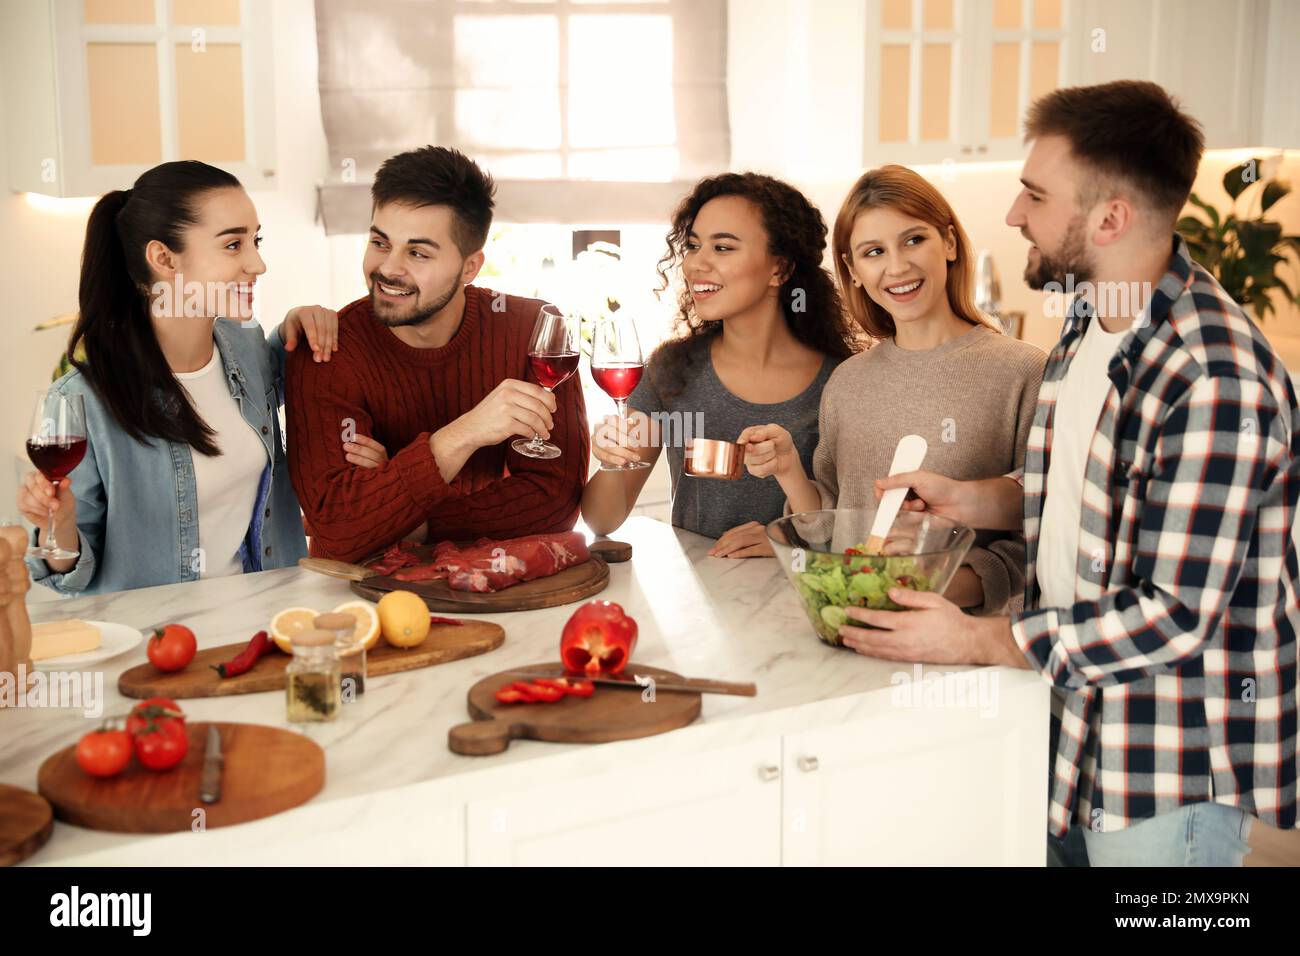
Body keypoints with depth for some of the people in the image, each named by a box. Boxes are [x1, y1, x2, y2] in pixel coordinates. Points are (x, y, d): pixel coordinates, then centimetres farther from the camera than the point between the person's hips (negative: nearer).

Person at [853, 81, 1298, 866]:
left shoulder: (1214, 383, -28)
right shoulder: (1093, 319, 4)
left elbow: (1175, 616, -27)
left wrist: (977, 641, -21)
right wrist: (962, 499, 1)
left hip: (1173, 770, -8)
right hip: (1078, 713, 8)